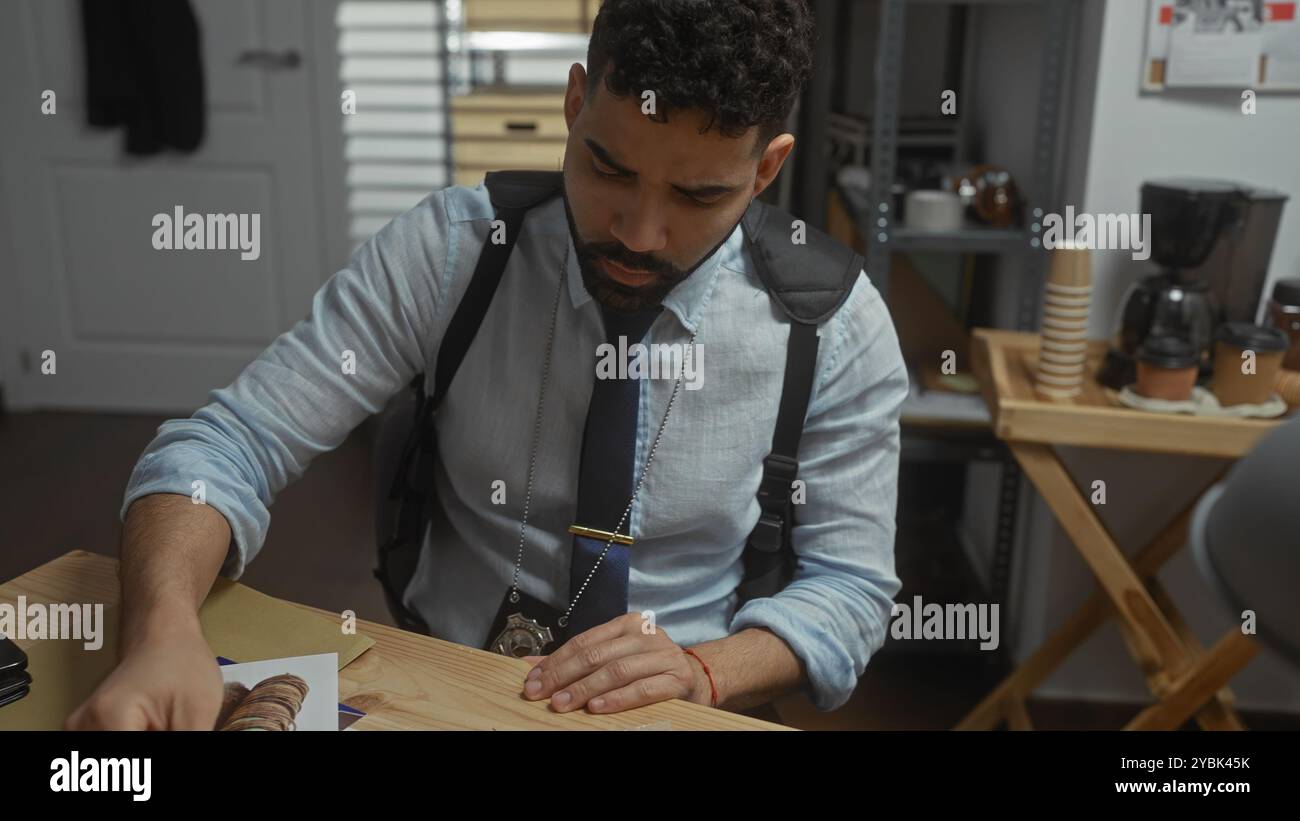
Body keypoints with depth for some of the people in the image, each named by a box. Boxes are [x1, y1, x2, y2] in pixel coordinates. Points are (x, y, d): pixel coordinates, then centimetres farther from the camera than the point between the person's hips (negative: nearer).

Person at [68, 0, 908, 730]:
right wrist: (165, 634, -31)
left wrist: (701, 672, -23)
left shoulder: (839, 329, -11)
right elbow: (230, 443, -13)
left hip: (666, 709, 1)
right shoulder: (447, 250, -12)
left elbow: (851, 586, -5)